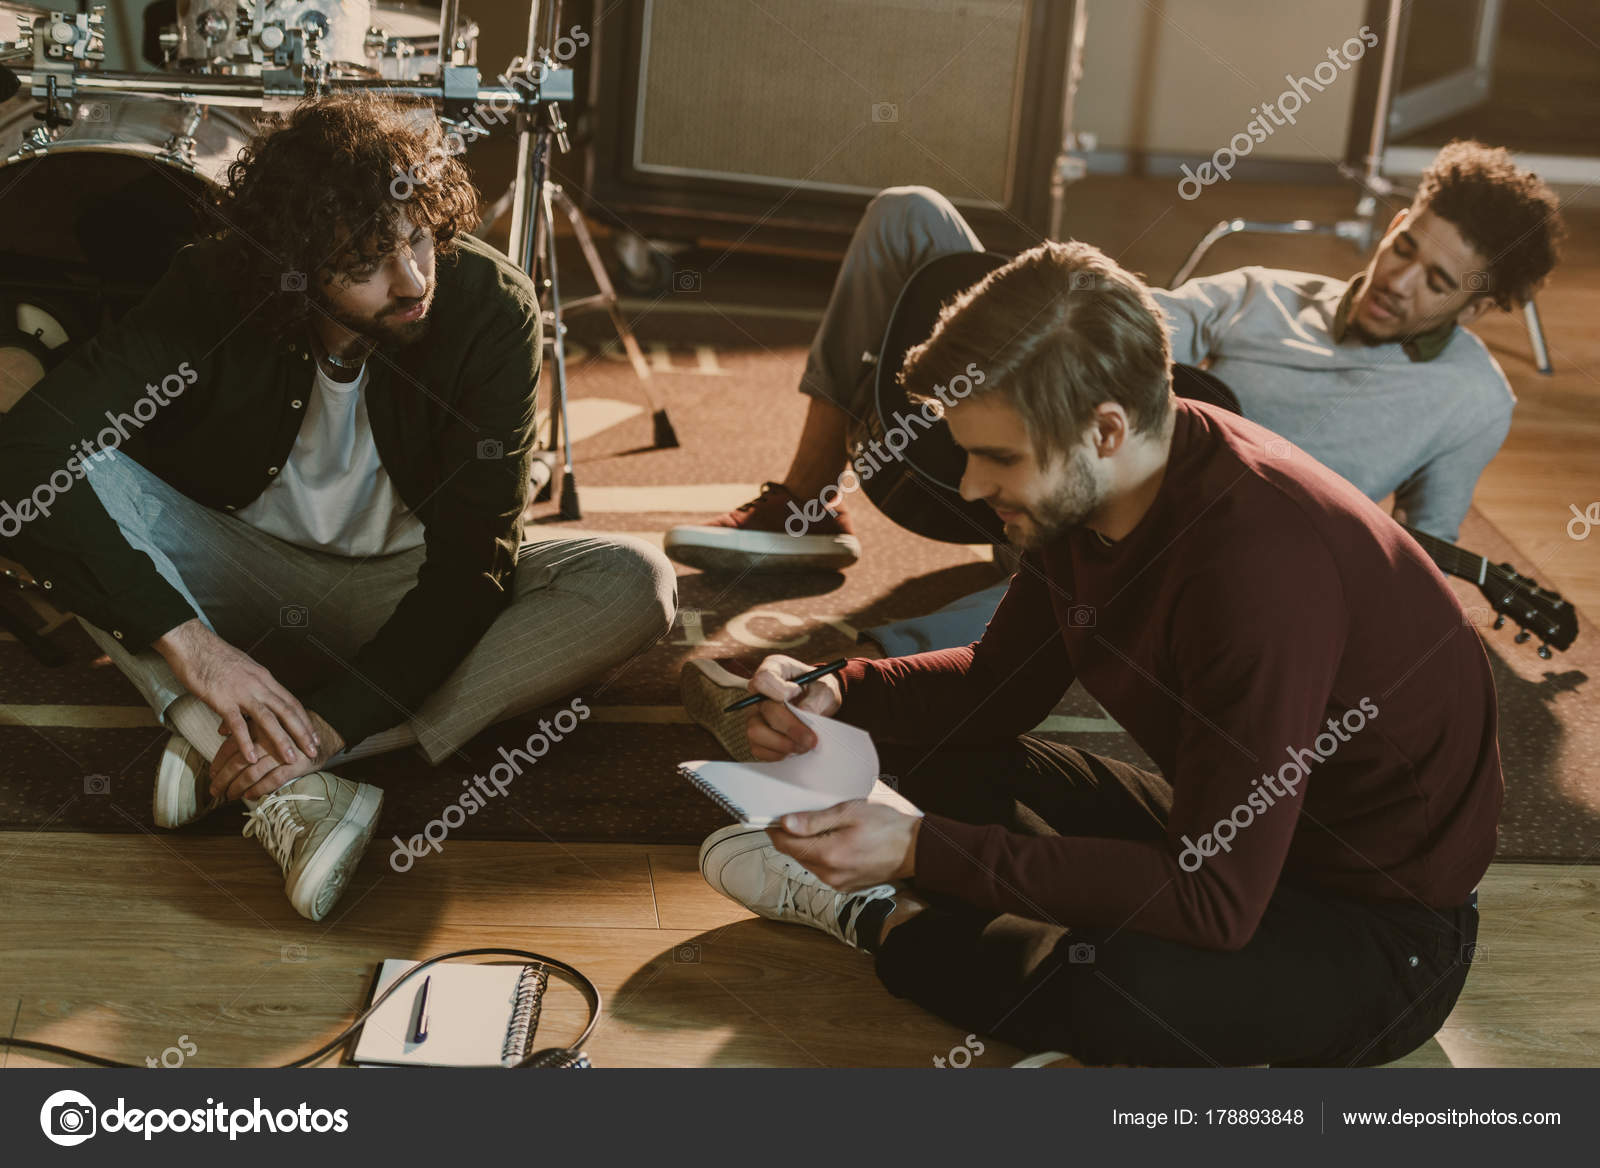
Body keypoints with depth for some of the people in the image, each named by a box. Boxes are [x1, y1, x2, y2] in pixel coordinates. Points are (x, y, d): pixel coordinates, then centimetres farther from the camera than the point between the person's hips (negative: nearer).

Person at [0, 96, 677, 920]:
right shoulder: (211, 296, -21)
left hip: (412, 595, 0)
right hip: (238, 586, 0)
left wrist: (332, 722, -34)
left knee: (635, 585, -28)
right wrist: (187, 638, -41)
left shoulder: (491, 309, -22)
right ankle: (284, 795, -38)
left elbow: (474, 563, -23)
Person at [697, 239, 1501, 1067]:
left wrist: (921, 851, -34)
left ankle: (881, 920, -6)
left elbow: (1215, 901, -34)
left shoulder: (1259, 567, -35)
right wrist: (835, 695, -11)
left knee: (1094, 986, -32)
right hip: (1239, 839, 8)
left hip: (1384, 933, -8)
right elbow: (1002, 682, 8)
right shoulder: (1089, 489, -8)